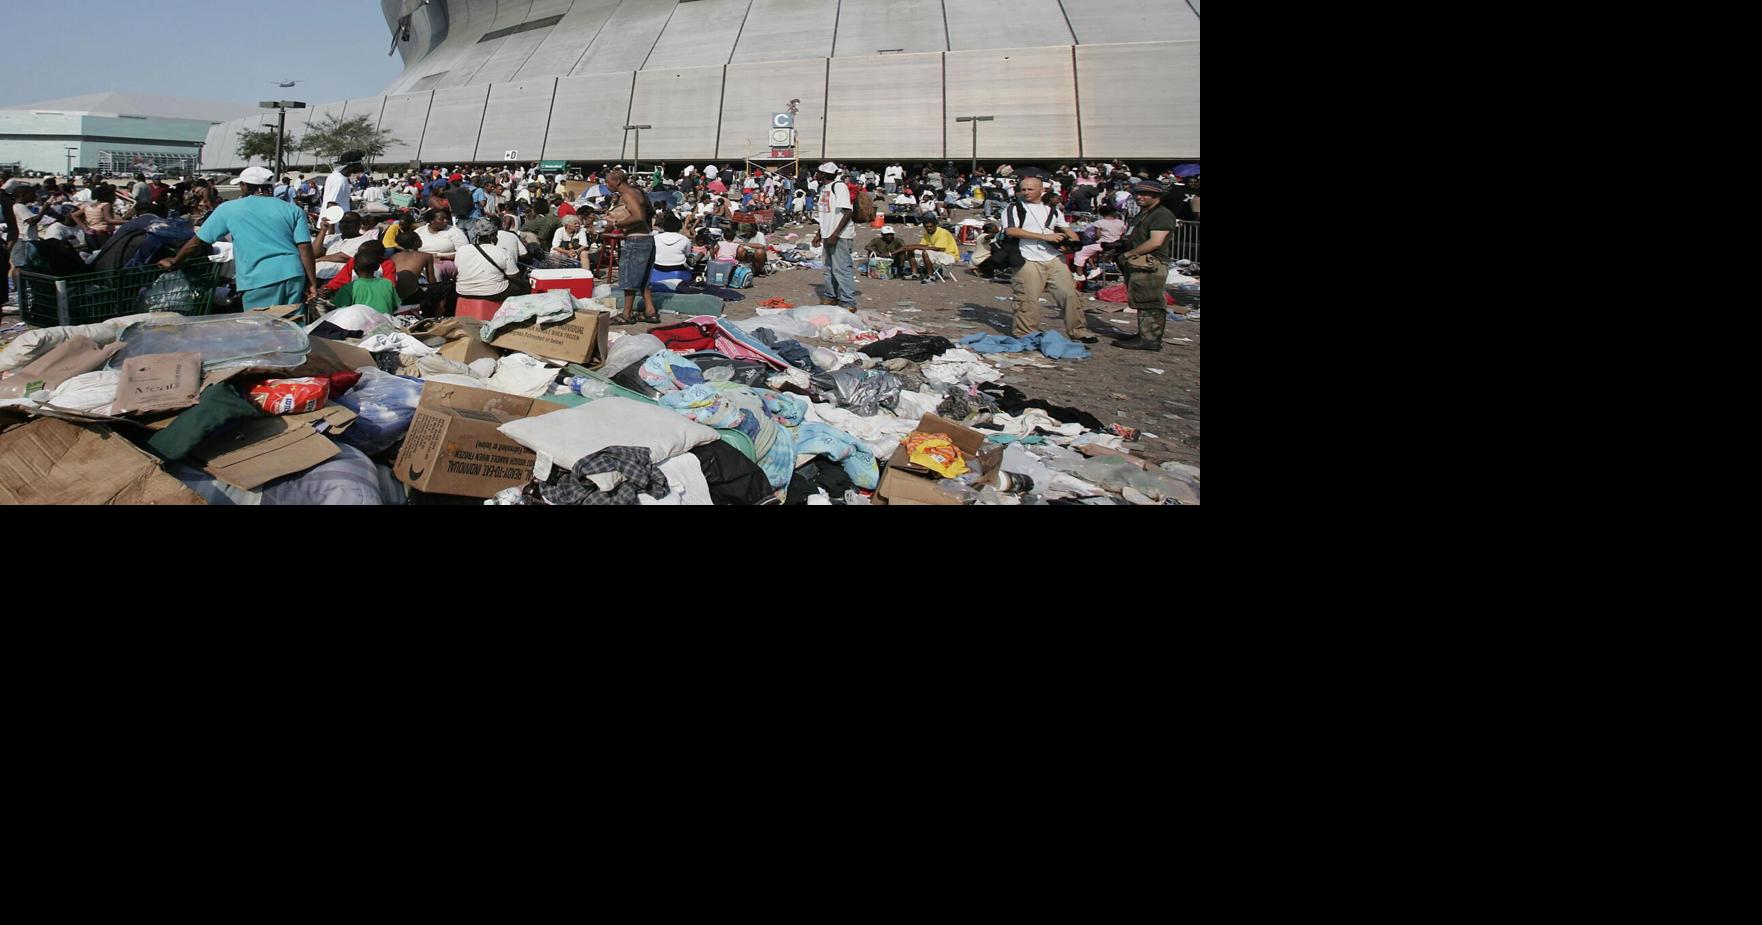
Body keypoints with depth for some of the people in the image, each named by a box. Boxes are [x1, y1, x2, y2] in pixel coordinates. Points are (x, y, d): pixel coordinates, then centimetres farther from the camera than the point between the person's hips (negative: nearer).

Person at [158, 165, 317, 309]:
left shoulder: (229, 209, 10)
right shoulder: (293, 209, 10)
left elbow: (197, 241, 16)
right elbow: (305, 247, 0)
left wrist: (174, 262, 31)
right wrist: (312, 282, 3)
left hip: (259, 280, -2)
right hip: (293, 275, 2)